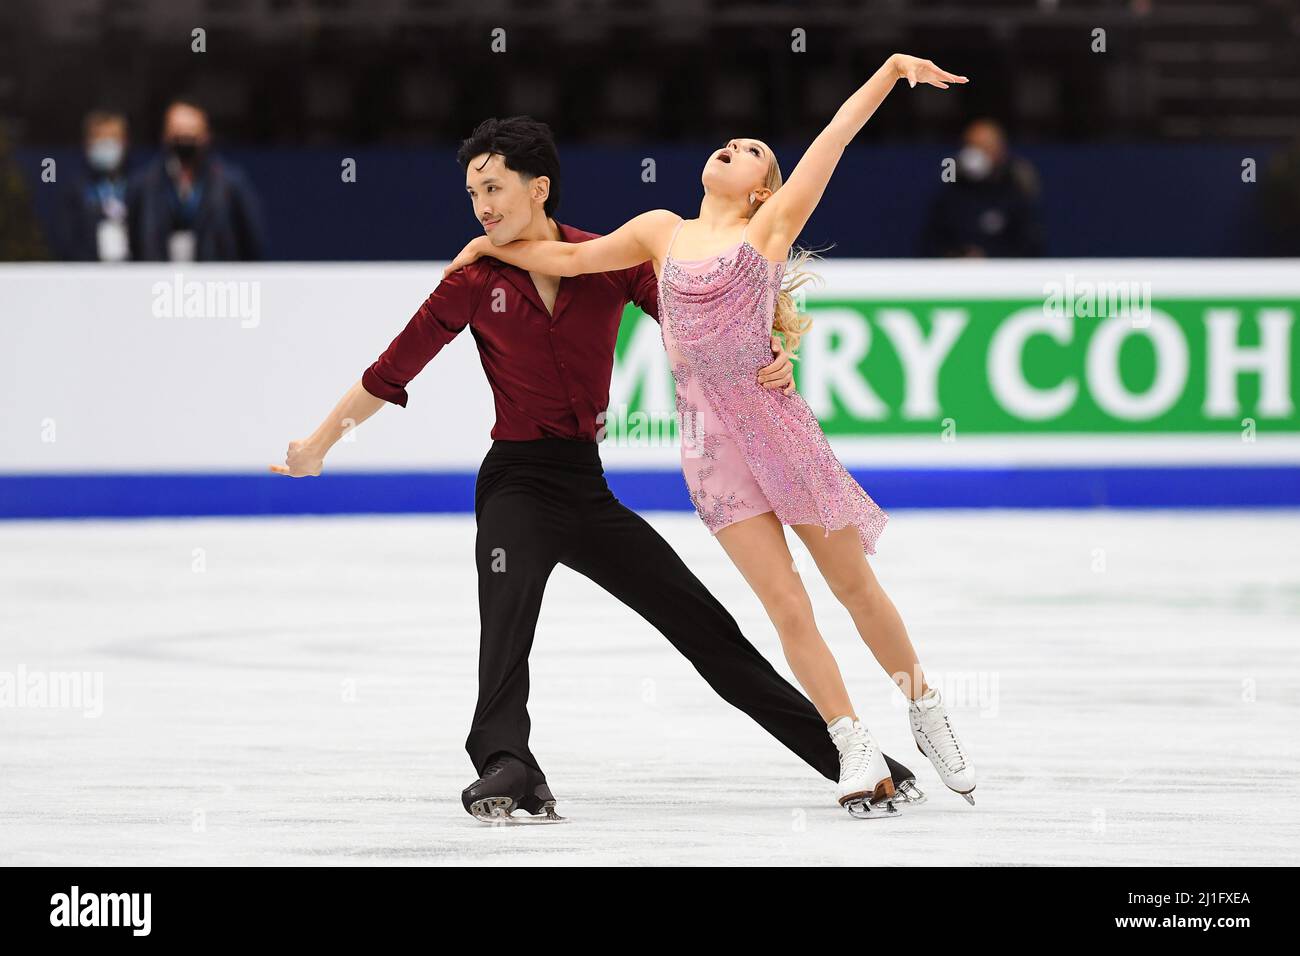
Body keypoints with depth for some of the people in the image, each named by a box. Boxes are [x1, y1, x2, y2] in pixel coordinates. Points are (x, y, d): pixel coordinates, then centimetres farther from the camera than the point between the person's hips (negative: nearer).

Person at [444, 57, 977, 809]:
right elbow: (569, 258, 24)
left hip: (778, 428, -2)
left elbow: (834, 138, 1)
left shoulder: (771, 227, 5)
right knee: (787, 607, -3)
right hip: (712, 445, 2)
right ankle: (857, 753, 3)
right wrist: (490, 244, 25)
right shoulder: (664, 232, 13)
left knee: (854, 585, 8)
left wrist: (891, 70, -3)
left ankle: (928, 718, 25)